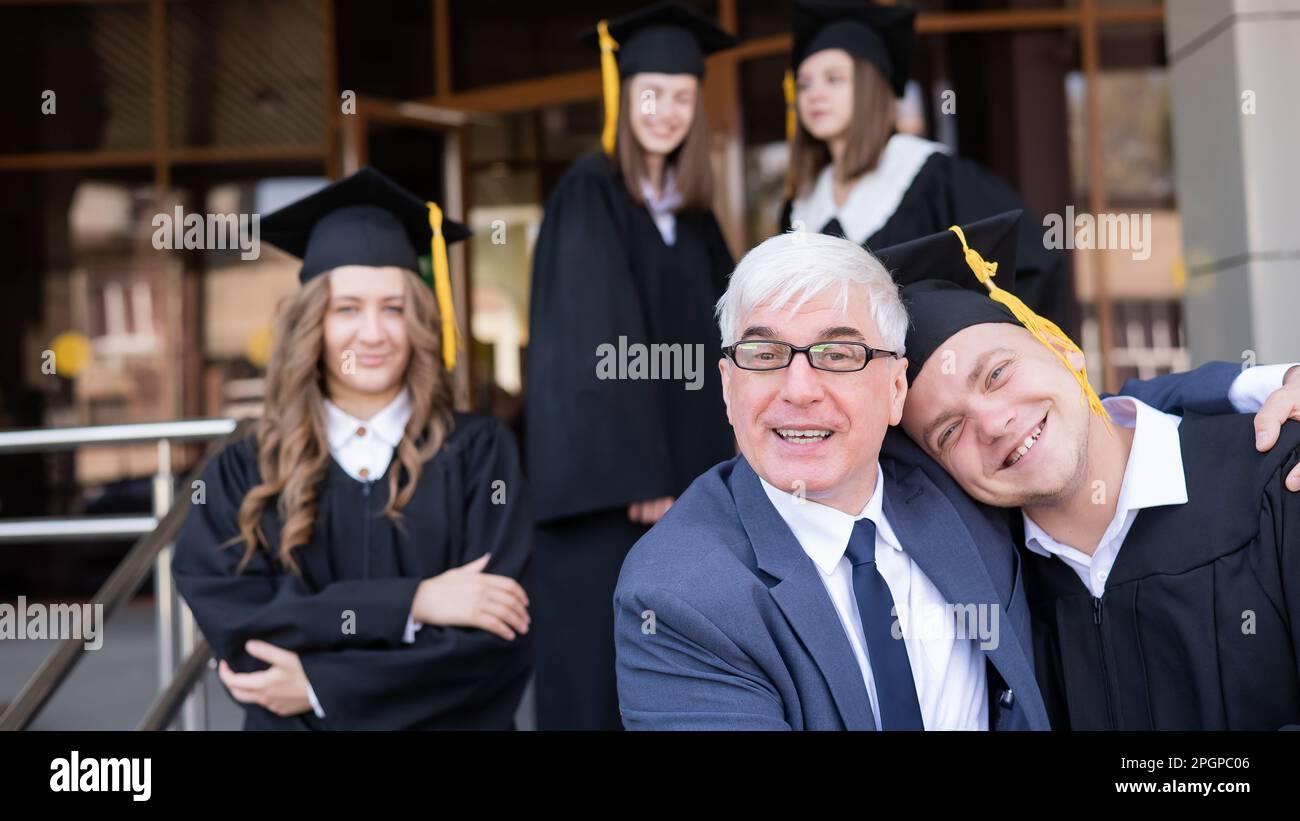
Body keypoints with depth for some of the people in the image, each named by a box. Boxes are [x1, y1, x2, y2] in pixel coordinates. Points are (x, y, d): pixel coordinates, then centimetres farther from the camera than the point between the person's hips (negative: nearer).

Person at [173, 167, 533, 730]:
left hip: (451, 722, 0)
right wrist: (409, 603, -14)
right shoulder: (243, 474, 5)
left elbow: (497, 641, -6)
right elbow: (236, 627, -7)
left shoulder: (479, 453, 1)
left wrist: (320, 686, -9)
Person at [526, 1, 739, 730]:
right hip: (612, 468, -7)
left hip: (686, 469, 7)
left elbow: (719, 344, 14)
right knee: (606, 661, -2)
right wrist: (635, 476, -21)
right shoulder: (590, 194, -7)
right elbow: (595, 344, -16)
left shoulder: (694, 212, 14)